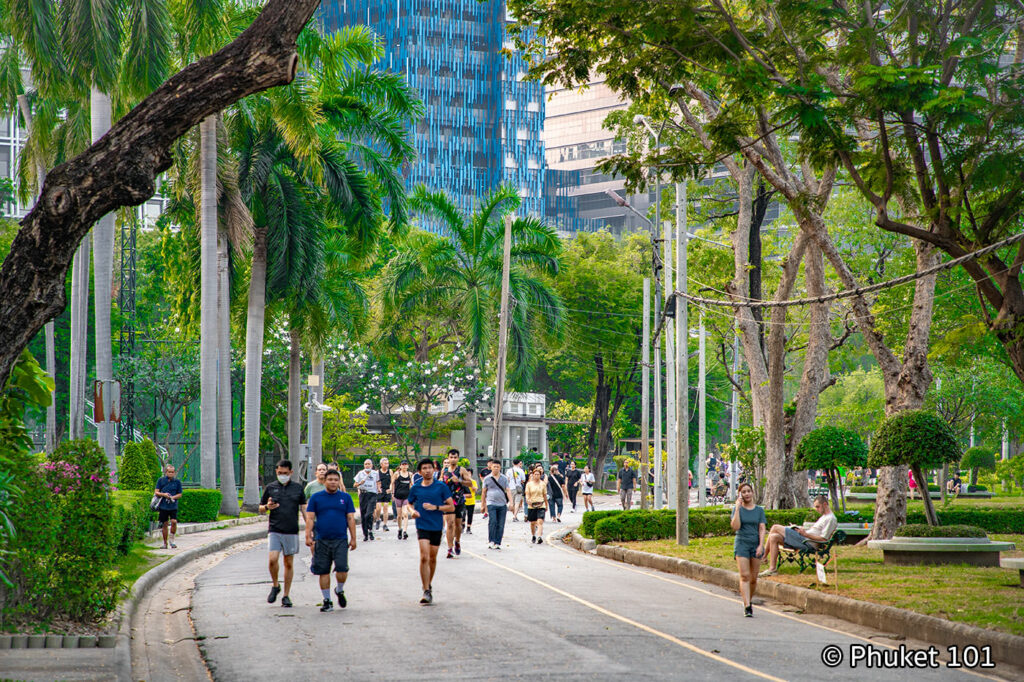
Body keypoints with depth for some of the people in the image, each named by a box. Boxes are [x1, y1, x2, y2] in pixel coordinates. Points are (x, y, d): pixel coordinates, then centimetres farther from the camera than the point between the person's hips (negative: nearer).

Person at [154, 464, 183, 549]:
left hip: (173, 506, -1)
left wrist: (173, 497, -11)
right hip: (163, 506, 1)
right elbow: (156, 492, 5)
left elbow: (179, 495, 7)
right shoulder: (161, 480, 6)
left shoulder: (177, 482, 5)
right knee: (165, 524, 4)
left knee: (174, 522, -17)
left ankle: (172, 540, 0)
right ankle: (165, 543, 14)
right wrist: (163, 494, -13)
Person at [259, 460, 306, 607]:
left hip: (292, 531, 1)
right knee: (272, 559, -16)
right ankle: (275, 586, 9)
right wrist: (267, 507, -12)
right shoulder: (270, 487, 6)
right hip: (274, 531, -1)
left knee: (289, 563, 4)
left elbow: (304, 508, 10)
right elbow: (260, 508, 12)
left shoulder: (298, 488, 6)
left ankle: (286, 595, 13)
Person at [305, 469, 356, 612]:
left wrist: (353, 538, 4)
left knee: (342, 569, -12)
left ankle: (339, 590, 17)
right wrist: (308, 536, -6)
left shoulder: (345, 498, 8)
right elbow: (310, 518, 4)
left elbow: (351, 519, 9)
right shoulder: (316, 498, 6)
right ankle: (327, 601, 13)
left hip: (341, 540, 0)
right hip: (322, 540, 1)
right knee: (323, 571, 2)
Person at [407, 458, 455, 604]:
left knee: (433, 558, 12)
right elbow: (410, 503, 19)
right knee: (424, 557, -15)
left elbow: (451, 507, -1)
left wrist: (435, 507, -15)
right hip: (422, 526, -1)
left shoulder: (441, 487, -2)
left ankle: (429, 585, 34)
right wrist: (413, 511, -3)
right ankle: (427, 591, -16)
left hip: (437, 526, 1)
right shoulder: (415, 488, 2)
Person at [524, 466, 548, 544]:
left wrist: (546, 505, 19)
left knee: (540, 522, -17)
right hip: (531, 506, 1)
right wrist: (528, 500, -21)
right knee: (532, 523, 10)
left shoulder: (543, 484, 6)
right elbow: (527, 494, 0)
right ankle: (533, 537, 30)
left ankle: (539, 537, -27)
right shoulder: (529, 484, 4)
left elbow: (545, 495, 13)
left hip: (541, 505, -1)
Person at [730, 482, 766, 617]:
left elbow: (762, 529, 2)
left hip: (756, 545, 2)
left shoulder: (759, 510, 8)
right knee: (744, 576, -13)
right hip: (741, 544, -2)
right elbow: (735, 527, -11)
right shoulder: (737, 509, 3)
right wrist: (738, 508, -13)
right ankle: (747, 606, -19)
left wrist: (761, 545, -11)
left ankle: (748, 602, 23)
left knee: (753, 578, 4)